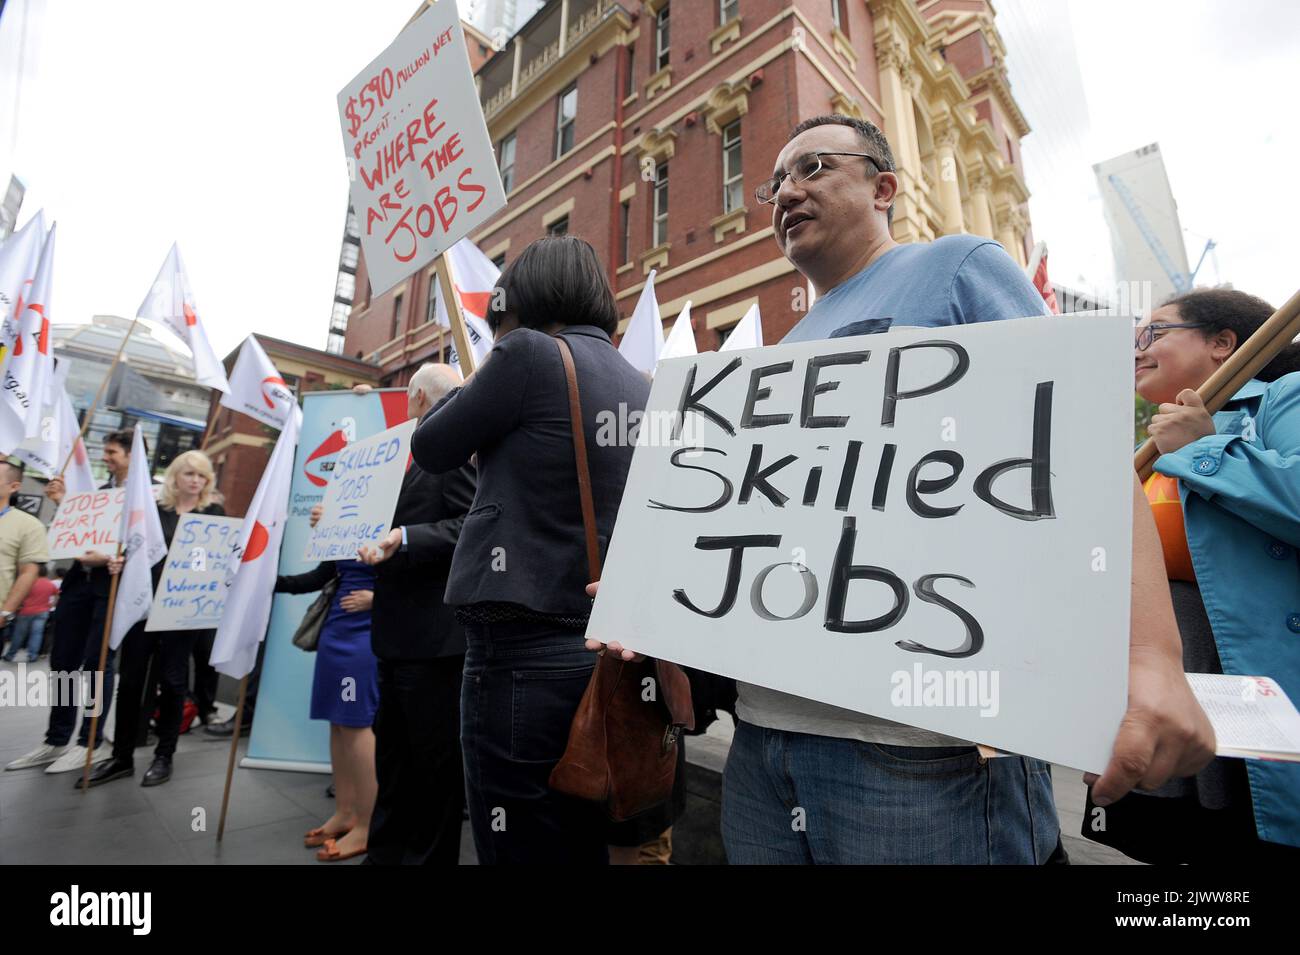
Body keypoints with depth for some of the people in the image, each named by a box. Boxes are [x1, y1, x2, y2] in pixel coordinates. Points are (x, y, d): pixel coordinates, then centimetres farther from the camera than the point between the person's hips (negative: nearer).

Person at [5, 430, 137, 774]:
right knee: (62, 660, 12)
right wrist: (62, 502, 9)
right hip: (79, 579, 8)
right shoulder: (100, 490, 16)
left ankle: (92, 743, 12)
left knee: (97, 662, -1)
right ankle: (56, 741, 25)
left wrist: (108, 558, -23)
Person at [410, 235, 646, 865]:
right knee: (585, 848, 20)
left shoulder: (530, 350, -7)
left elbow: (430, 450, 4)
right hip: (603, 650, 8)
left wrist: (491, 362, 15)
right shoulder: (641, 388, 13)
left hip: (523, 653, -7)